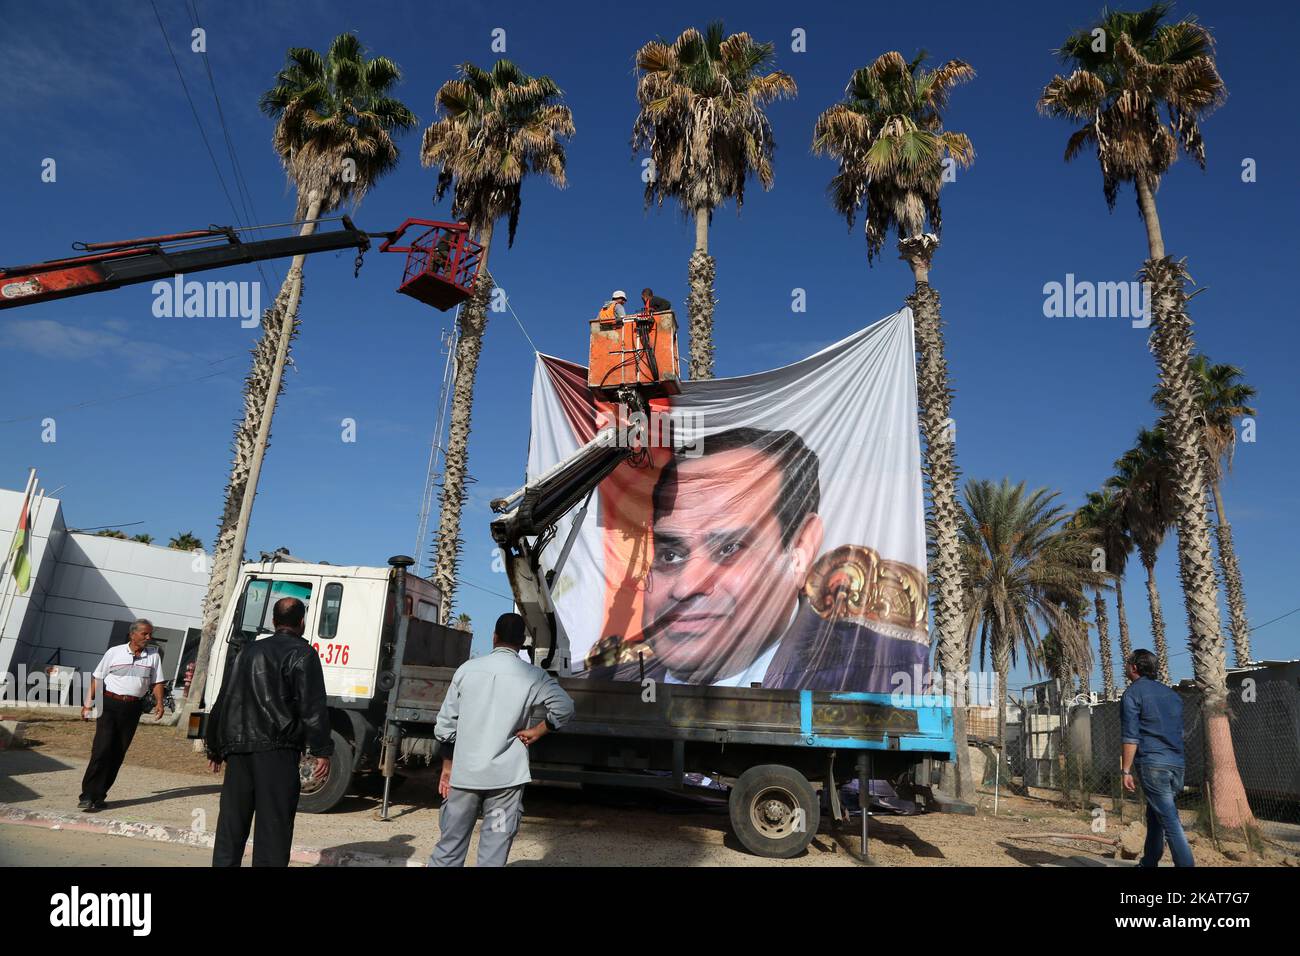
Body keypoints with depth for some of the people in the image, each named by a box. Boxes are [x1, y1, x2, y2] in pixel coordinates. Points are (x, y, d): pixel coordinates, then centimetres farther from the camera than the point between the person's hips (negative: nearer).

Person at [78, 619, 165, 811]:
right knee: (102, 749, -10)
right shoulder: (114, 652, 1)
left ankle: (99, 796, 15)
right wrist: (89, 702, 1)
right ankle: (88, 795, -3)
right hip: (110, 704, -2)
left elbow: (157, 682, 8)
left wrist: (159, 703, -4)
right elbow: (97, 678, 6)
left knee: (118, 753, 5)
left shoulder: (153, 655, 6)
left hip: (133, 709, 2)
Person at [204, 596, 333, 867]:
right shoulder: (302, 654, -4)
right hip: (276, 750, -6)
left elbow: (224, 702, 21)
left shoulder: (249, 651, 18)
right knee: (273, 821, -2)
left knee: (232, 819, 14)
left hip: (237, 746, 6)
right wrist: (322, 751, -10)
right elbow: (312, 707, -11)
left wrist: (215, 748, 27)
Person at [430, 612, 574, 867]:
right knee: (494, 851, 5)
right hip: (506, 776, -2)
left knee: (450, 844, 13)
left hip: (464, 773, 2)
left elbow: (446, 724, 4)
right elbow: (564, 707, -11)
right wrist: (536, 732, 1)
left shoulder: (467, 669, 1)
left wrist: (447, 766, 12)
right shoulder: (532, 676, -5)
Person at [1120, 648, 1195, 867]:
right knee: (1155, 815, 17)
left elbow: (1130, 736, -11)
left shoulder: (1132, 693, -5)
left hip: (1152, 763, -7)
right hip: (1177, 763, 7)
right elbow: (1179, 732, 23)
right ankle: (1149, 862, 24)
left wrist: (1126, 770, -9)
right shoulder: (1171, 693, 16)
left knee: (1170, 820, -7)